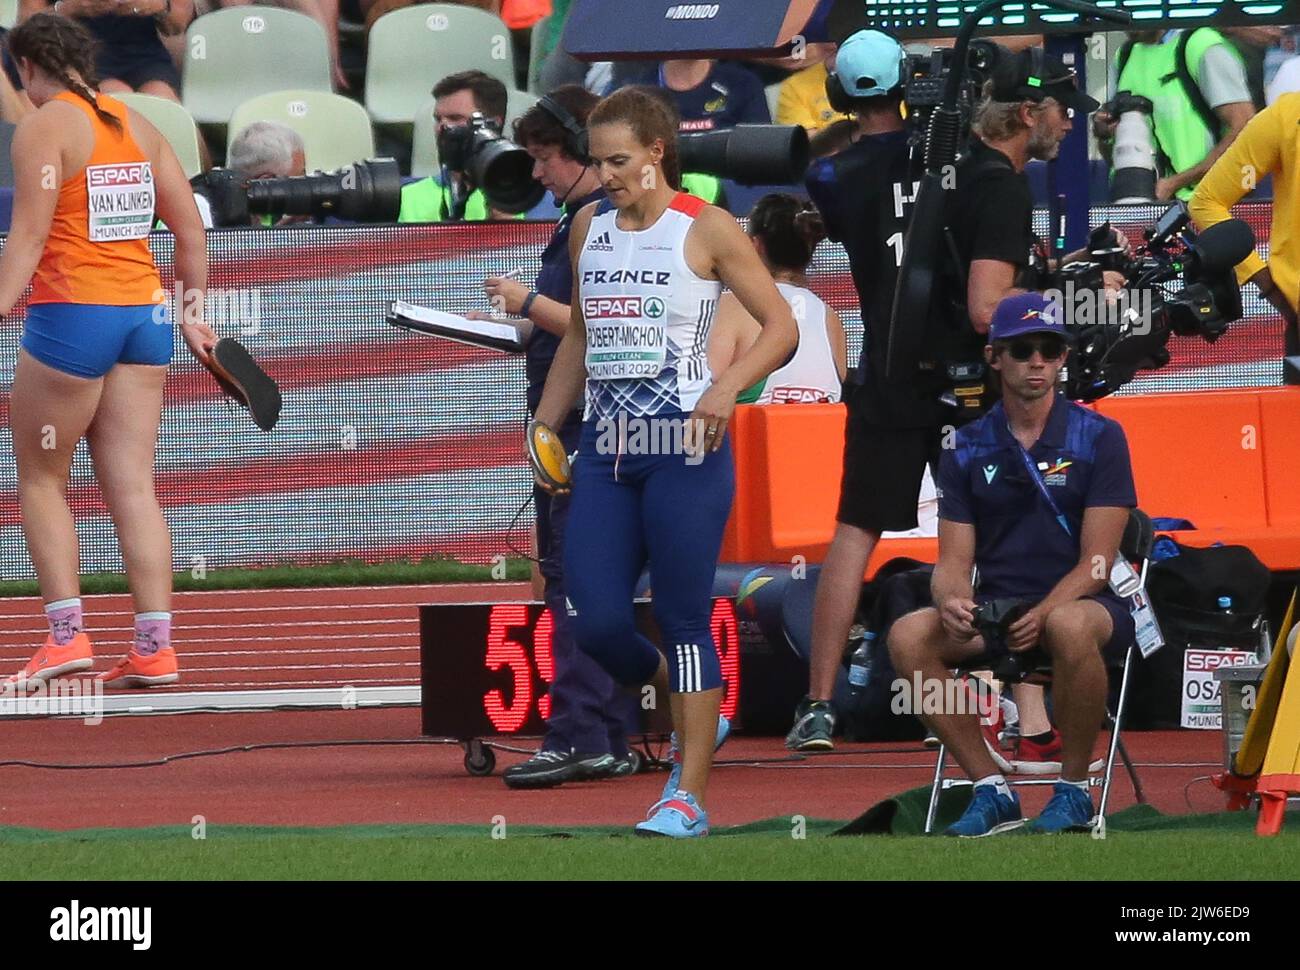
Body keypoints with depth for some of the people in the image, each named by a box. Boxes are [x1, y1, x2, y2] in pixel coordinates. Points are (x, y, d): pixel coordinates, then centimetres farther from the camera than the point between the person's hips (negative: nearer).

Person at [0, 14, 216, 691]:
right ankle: (154, 651, 0)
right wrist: (193, 312, 21)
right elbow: (190, 225, 14)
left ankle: (66, 636, -1)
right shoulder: (136, 125, 12)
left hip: (71, 315, -6)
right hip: (146, 316, 6)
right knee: (132, 489, 5)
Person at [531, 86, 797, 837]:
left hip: (683, 444, -6)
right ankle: (695, 718, 25)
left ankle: (690, 796, 0)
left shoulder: (705, 228, -5)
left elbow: (782, 326, -6)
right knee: (597, 625, -2)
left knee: (684, 621, -5)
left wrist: (727, 386, -21)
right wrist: (545, 426, 16)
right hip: (606, 445, 6)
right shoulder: (589, 228, 12)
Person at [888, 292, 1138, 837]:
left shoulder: (1098, 438, -2)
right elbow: (954, 561, 4)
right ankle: (991, 791, -15)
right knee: (909, 636, -25)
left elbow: (1095, 561, -8)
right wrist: (952, 602, -21)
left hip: (1082, 603, -4)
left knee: (1069, 627, -41)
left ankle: (1075, 789, -20)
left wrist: (1043, 614, -26)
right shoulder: (968, 449, 8)